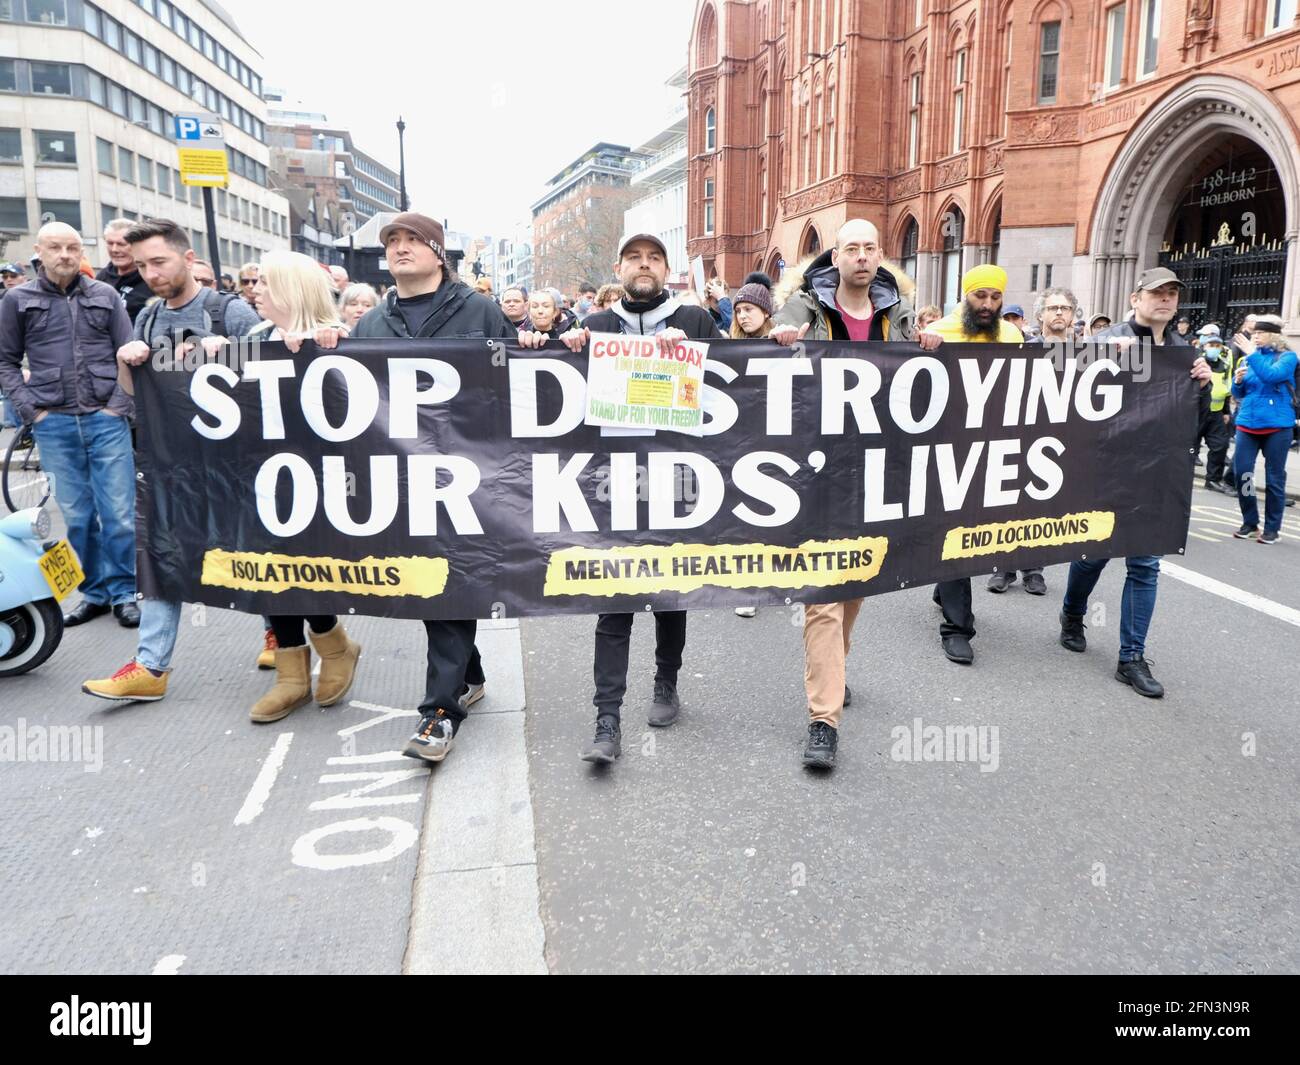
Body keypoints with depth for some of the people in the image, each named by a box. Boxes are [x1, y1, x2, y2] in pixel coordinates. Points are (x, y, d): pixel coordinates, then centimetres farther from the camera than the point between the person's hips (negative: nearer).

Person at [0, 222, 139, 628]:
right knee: (76, 516, 5)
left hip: (106, 420, 0)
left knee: (120, 514, -1)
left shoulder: (105, 295, 7)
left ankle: (124, 593, 12)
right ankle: (94, 592, 18)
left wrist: (119, 405, -3)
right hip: (54, 425, 1)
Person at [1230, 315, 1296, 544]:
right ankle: (1250, 522, 14)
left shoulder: (1287, 357, -3)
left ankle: (1271, 528, 12)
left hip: (1277, 426, -4)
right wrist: (1238, 381, -7)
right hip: (1248, 423, 4)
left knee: (1274, 478, 3)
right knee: (1241, 472, -1)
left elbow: (1271, 375, -23)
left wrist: (1253, 354, -20)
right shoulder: (1248, 358, 10)